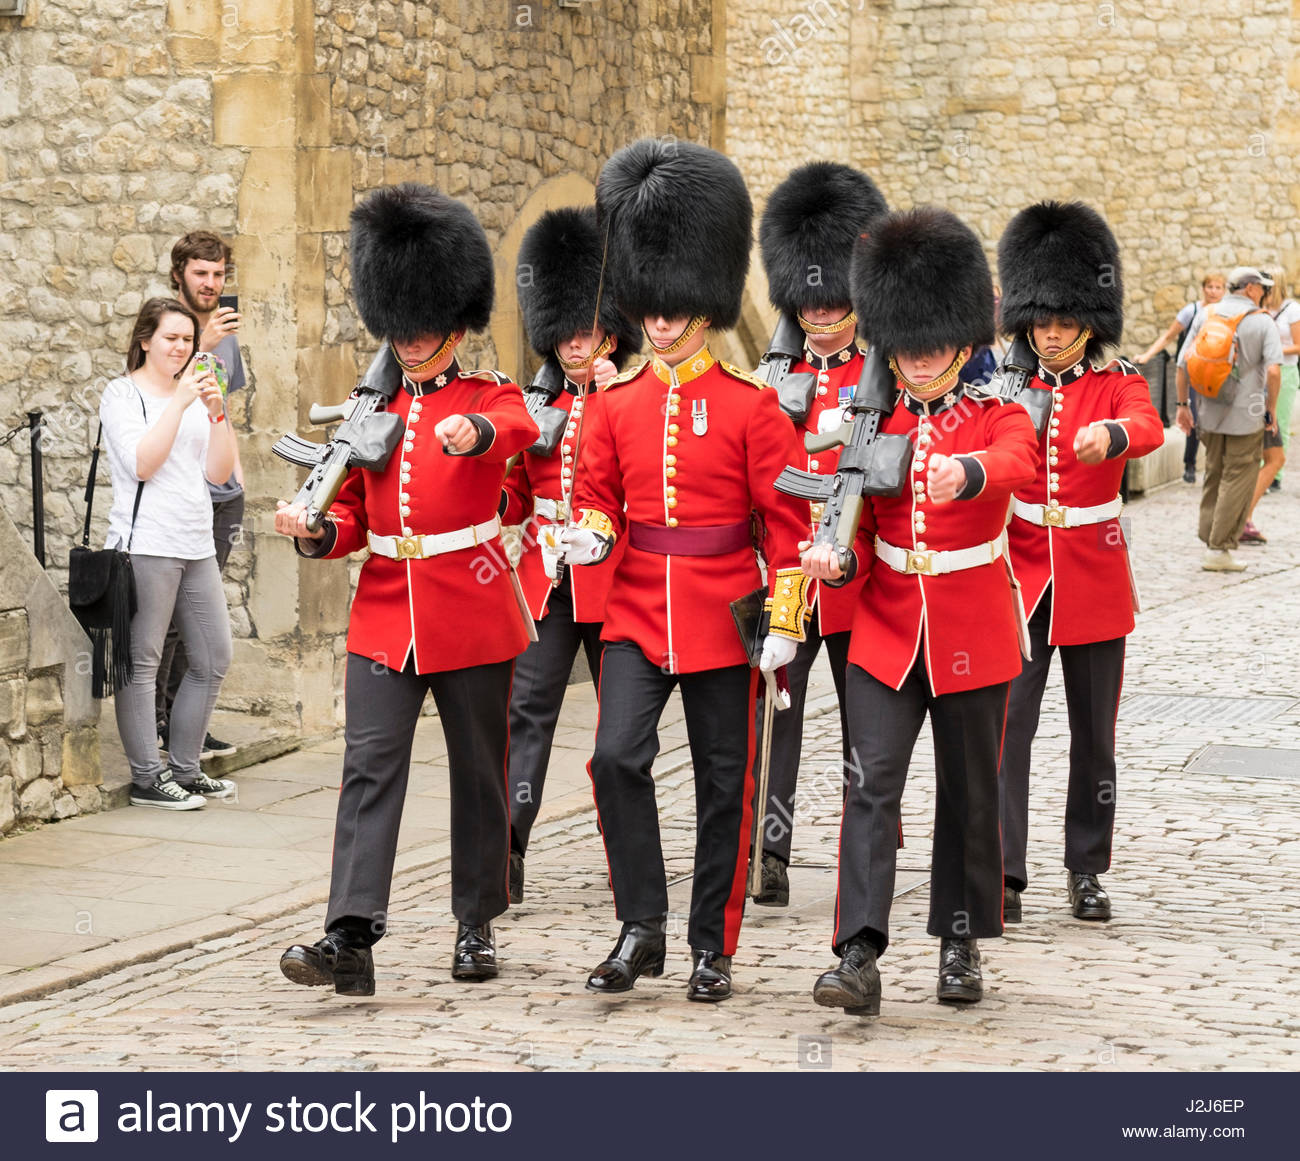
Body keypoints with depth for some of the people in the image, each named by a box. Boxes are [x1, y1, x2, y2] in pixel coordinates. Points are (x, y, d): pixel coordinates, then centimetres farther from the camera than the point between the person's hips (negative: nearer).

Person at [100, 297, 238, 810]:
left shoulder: (194, 394, 18)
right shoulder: (123, 393, -1)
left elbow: (219, 471, 11)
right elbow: (141, 463, -14)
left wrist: (217, 412, -2)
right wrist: (178, 404, -16)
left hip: (197, 545, 8)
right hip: (145, 544, -8)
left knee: (213, 658, 9)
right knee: (141, 662, -5)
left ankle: (184, 768, 18)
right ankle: (147, 777, -2)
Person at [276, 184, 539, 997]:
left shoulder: (490, 397, -1)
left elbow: (519, 429, -27)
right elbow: (357, 518, 12)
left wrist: (471, 431, -50)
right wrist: (317, 531, -11)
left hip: (473, 617, -3)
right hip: (386, 616, 3)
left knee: (479, 772, 8)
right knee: (370, 768, -8)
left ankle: (478, 926, 22)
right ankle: (352, 938, -16)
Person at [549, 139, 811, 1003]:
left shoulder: (751, 406, -5)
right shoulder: (617, 405, 6)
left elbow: (787, 523, -4)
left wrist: (783, 625, -8)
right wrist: (589, 537, -9)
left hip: (724, 621, -2)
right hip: (637, 613, 2)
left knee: (724, 784, 5)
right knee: (617, 756, -13)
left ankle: (713, 947, 16)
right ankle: (642, 929, -1)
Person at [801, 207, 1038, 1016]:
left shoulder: (999, 418, -3)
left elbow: (1017, 462, -28)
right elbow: (859, 522, 6)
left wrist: (966, 473, -51)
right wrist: (836, 558, -18)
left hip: (973, 638, -1)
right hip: (886, 633, 1)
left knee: (970, 794, 9)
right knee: (873, 783, -11)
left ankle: (961, 944, 24)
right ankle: (861, 957, -17)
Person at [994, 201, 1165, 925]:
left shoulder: (1118, 383, -2)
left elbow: (1150, 429, -23)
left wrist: (1111, 436, -47)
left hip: (1095, 583, 0)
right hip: (1017, 577, 0)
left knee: (1095, 734, 7)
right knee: (1006, 727, -9)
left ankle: (1088, 871, 21)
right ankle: (1003, 878, -8)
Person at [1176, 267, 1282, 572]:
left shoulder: (1206, 316, 4)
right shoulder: (1262, 322, -8)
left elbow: (1184, 362, 2)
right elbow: (1273, 370, -17)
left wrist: (1183, 404, 10)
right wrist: (1271, 410, -6)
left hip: (1211, 412, 5)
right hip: (1247, 414, -5)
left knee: (1214, 476, 16)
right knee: (1238, 480, 2)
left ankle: (1210, 541, 16)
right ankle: (1219, 549, 0)